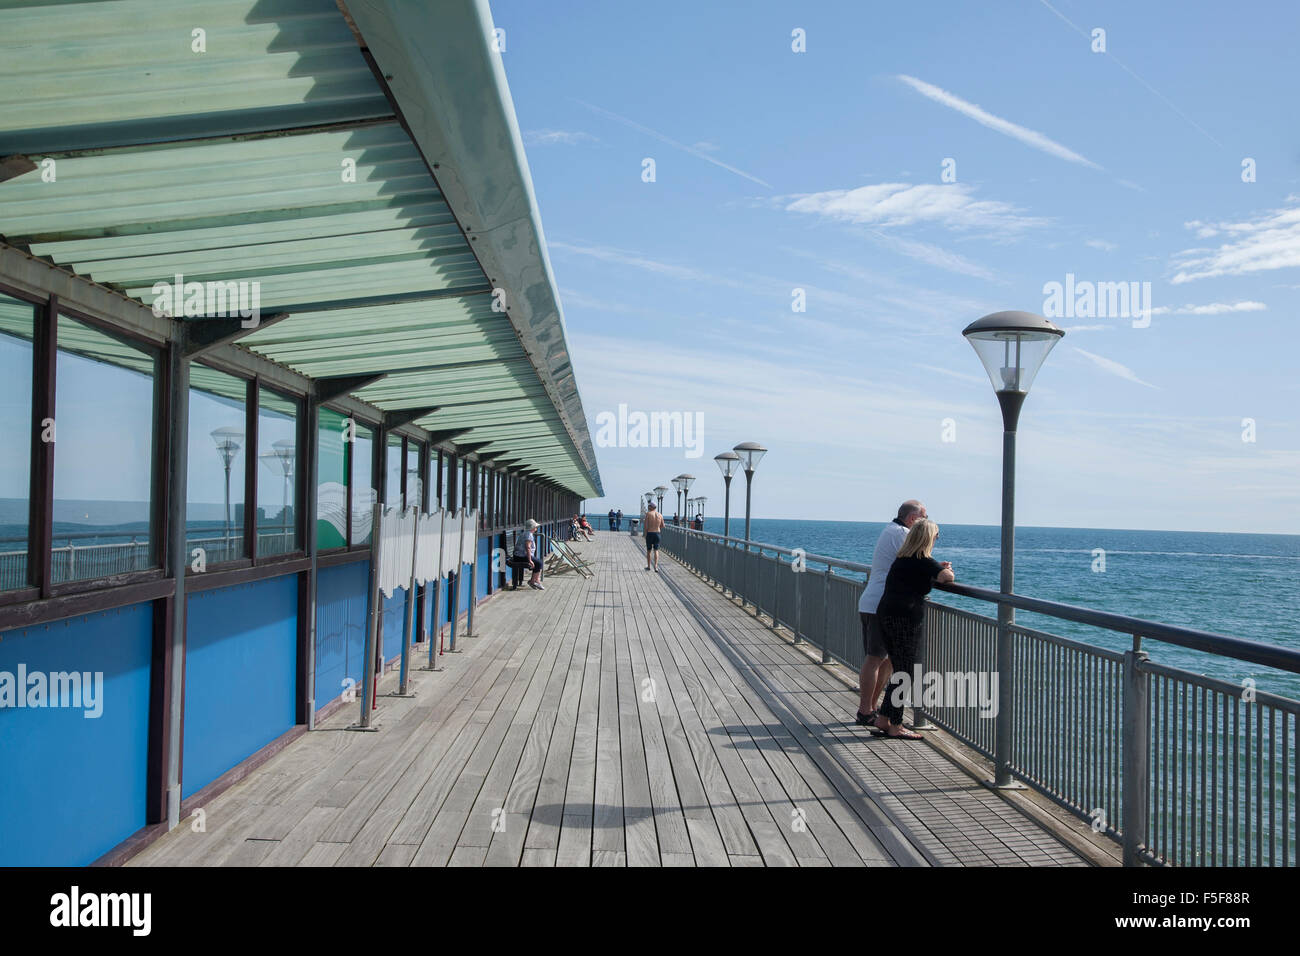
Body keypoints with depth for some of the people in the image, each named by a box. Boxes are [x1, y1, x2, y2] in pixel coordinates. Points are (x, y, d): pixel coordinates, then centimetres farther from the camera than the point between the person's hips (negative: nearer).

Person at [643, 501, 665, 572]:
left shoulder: (648, 513, -7)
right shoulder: (660, 515, 4)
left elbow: (646, 525, -11)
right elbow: (662, 526, 8)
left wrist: (645, 534, 1)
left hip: (649, 533, -2)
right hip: (657, 534, 2)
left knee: (648, 550, 12)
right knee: (656, 551, 3)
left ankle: (648, 566, 21)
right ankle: (656, 566, -13)